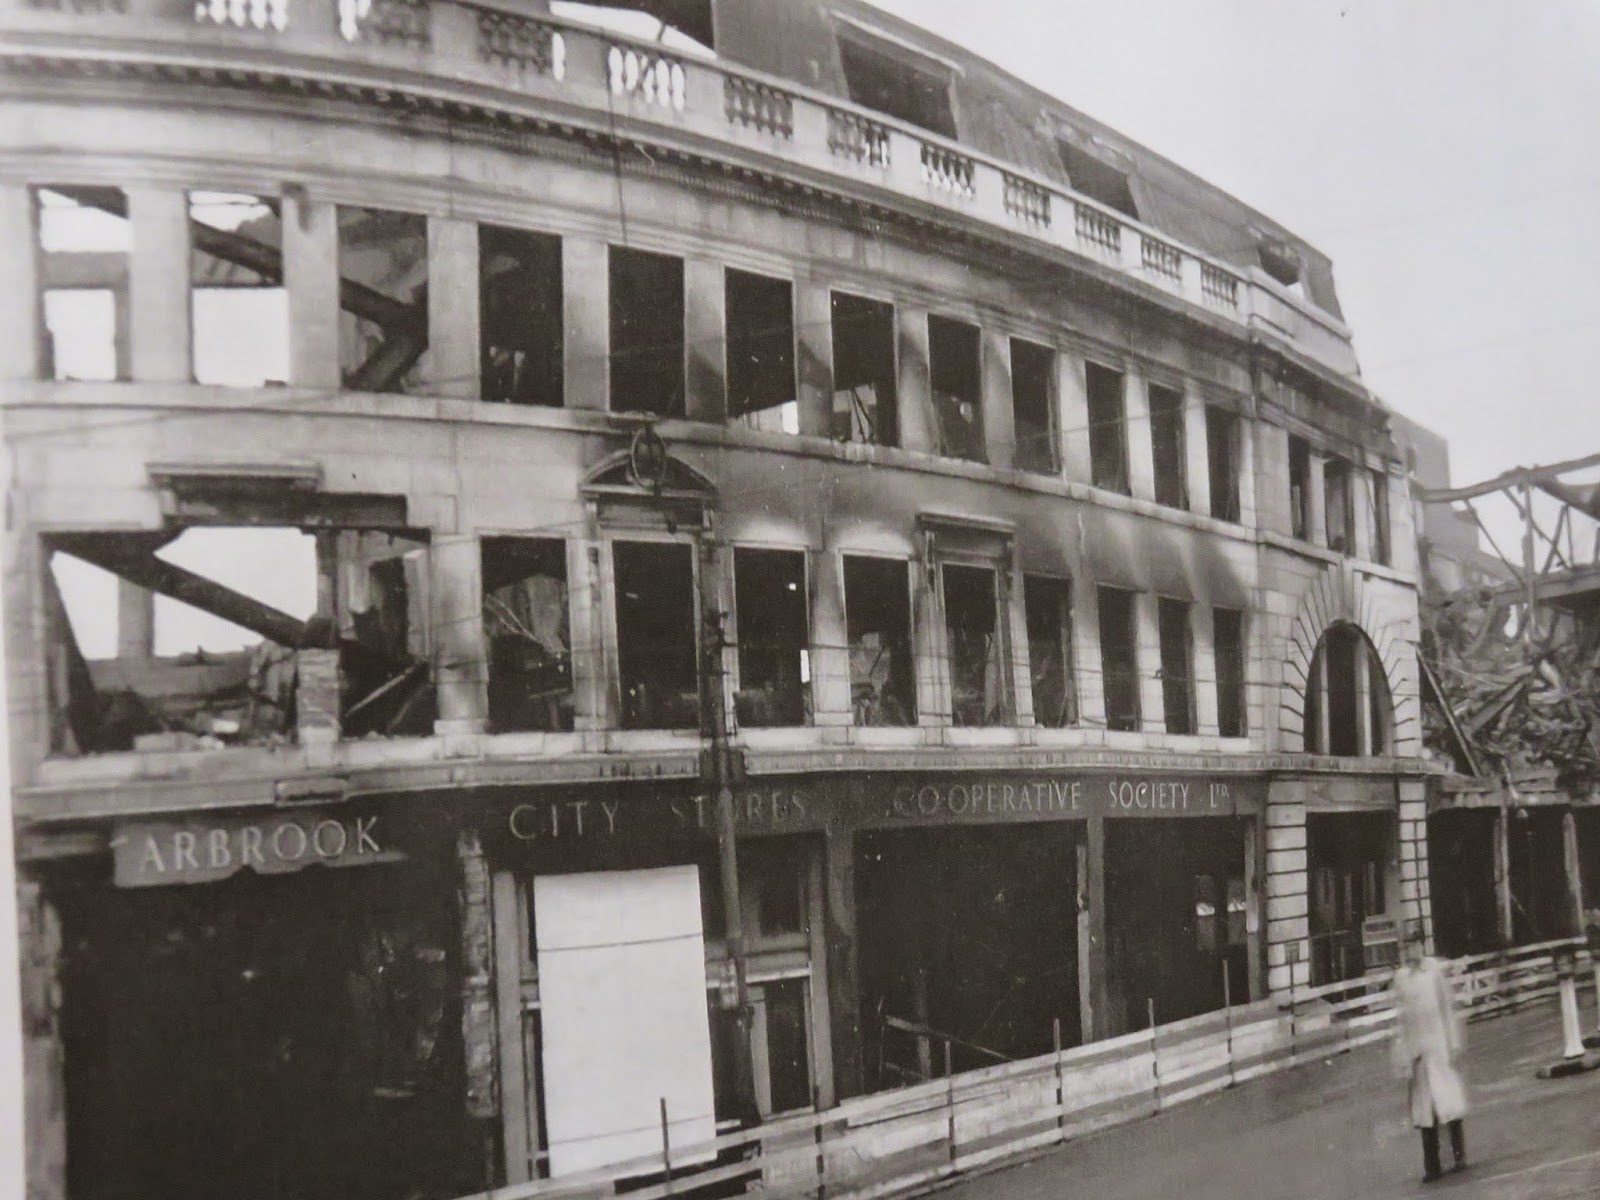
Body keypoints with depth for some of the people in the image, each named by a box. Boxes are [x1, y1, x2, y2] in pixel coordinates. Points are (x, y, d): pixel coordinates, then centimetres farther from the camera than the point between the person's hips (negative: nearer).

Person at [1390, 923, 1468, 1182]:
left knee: (1449, 1099, -7)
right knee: (1423, 1109, 5)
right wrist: (1403, 1057, 7)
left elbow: (1449, 1007, 0)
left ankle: (1459, 1153, 10)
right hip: (1416, 1047, 3)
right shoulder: (1400, 976, 6)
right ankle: (1432, 1166, 11)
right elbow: (1399, 1017, 9)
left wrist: (1454, 1044, -3)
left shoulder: (1436, 969, -2)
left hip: (1440, 1043, -3)